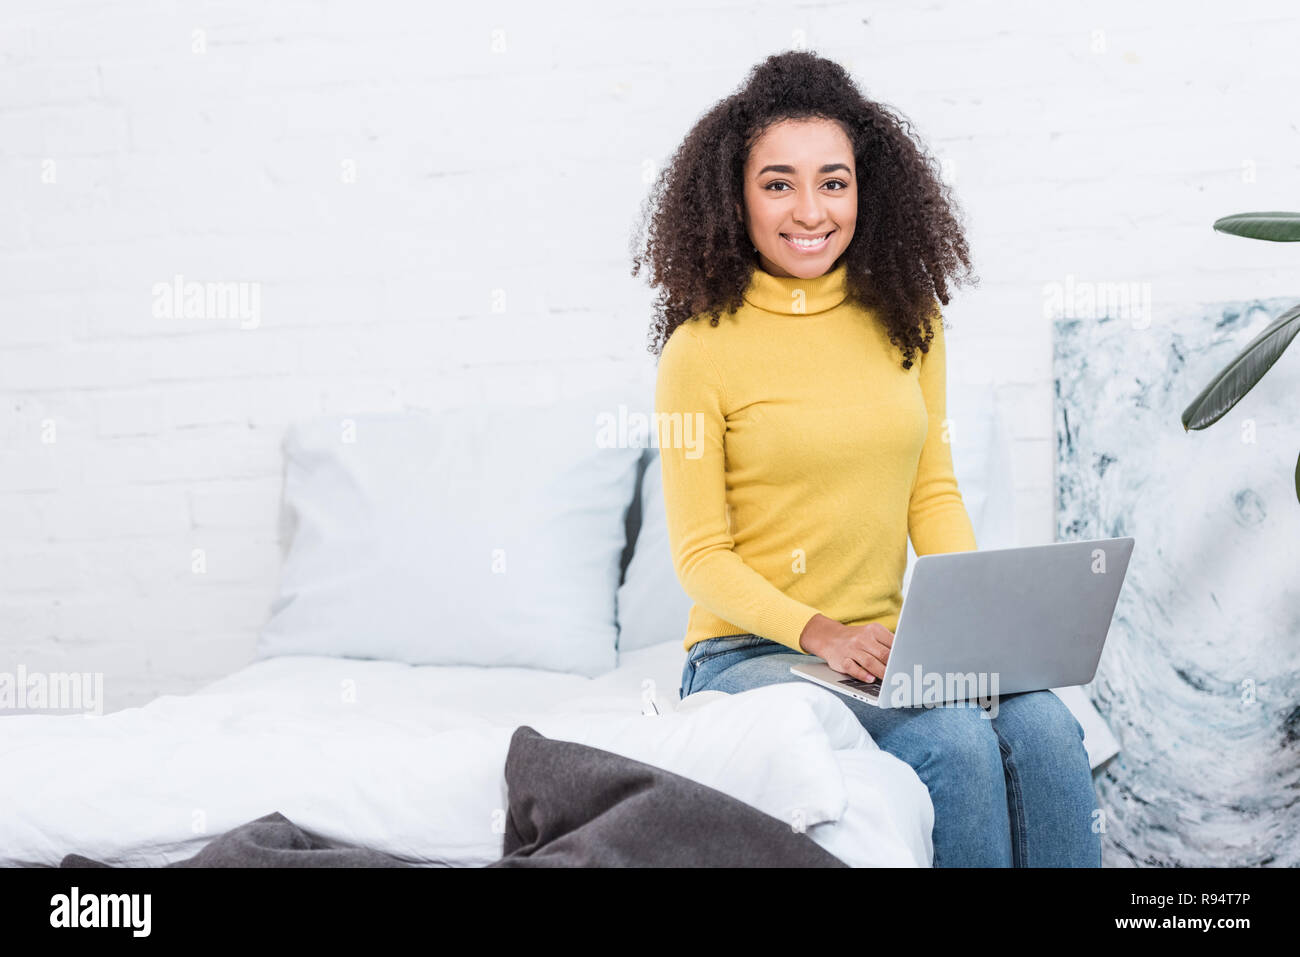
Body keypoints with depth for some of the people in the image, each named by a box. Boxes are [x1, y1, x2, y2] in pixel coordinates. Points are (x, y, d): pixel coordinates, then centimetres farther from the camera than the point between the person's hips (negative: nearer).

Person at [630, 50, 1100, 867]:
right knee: (957, 743, -28)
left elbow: (933, 492, 11)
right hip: (753, 653, -4)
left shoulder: (907, 323, 9)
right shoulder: (701, 352, -6)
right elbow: (702, 557, -6)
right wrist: (822, 633, -21)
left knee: (1045, 729, -23)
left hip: (889, 643, 4)